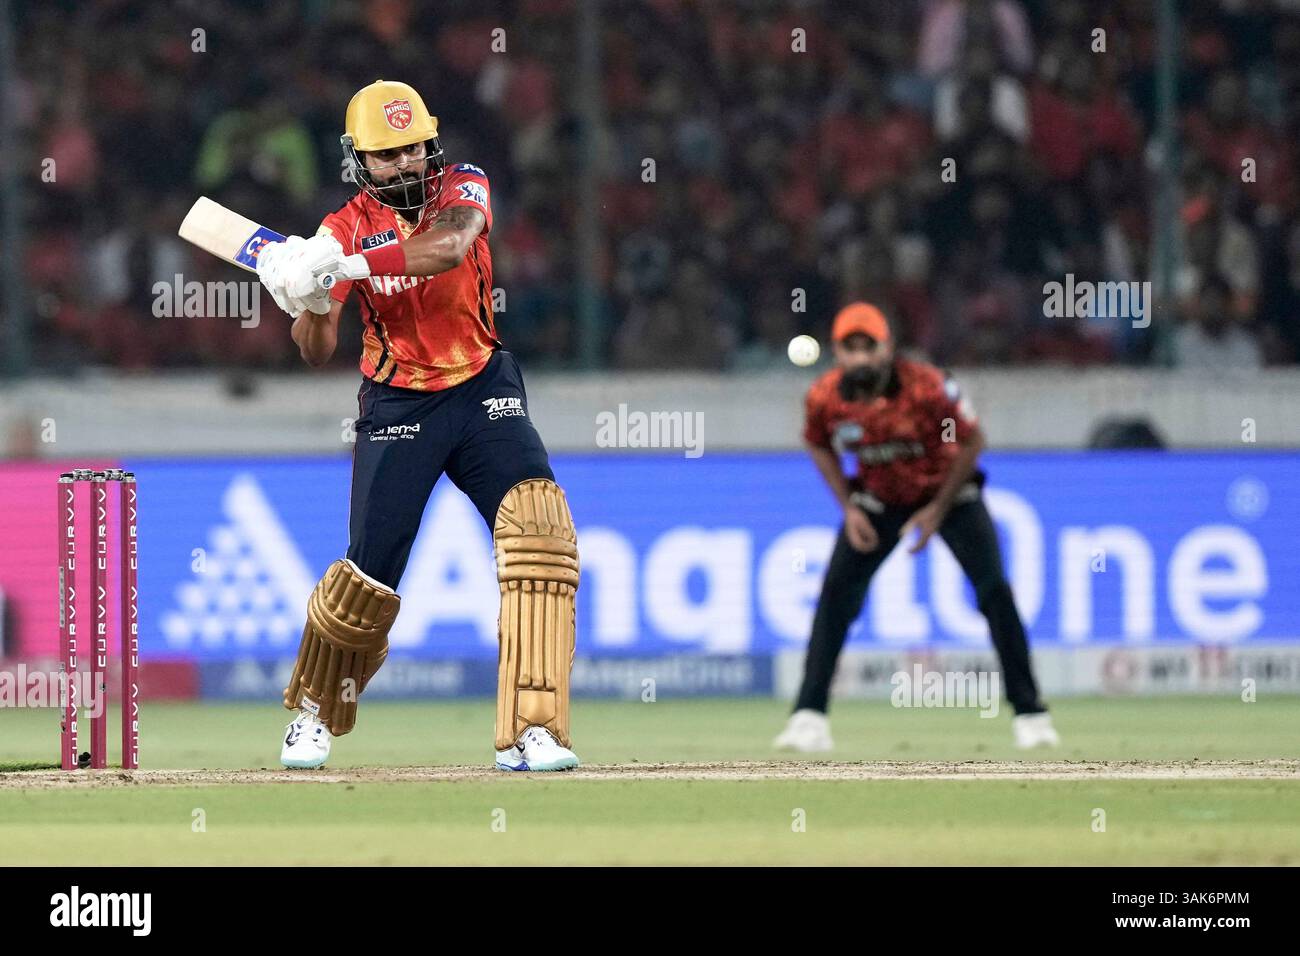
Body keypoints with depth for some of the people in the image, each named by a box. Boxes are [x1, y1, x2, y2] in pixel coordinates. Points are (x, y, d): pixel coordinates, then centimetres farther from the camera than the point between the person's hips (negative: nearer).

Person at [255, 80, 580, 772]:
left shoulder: (464, 187, -8)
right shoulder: (346, 228, -6)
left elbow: (448, 247, -32)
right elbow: (315, 352, -10)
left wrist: (347, 266, -40)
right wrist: (309, 299, -32)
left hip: (483, 391, 0)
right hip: (396, 408, 0)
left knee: (539, 527, -21)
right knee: (370, 571, -5)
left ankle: (529, 733, -23)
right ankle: (314, 712, 26)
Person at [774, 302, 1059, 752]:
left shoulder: (927, 387, -31)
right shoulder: (824, 398, -21)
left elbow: (972, 441, -17)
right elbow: (820, 446, 2)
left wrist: (939, 510, -17)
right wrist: (849, 508, -7)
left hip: (948, 492, -2)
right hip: (878, 502, 2)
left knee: (995, 592, -12)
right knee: (835, 596, -11)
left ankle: (1029, 714, -3)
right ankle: (809, 717, -8)